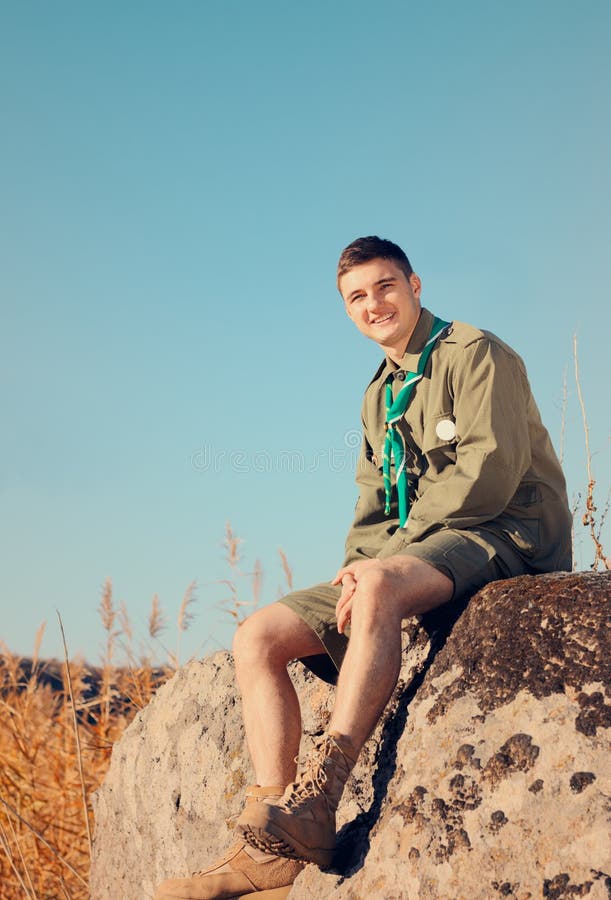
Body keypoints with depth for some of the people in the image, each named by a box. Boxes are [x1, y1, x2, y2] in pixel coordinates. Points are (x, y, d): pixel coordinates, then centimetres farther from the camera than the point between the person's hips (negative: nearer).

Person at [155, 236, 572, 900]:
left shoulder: (474, 353, -2)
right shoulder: (380, 395, 24)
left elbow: (492, 470, -14)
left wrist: (374, 567, -14)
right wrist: (355, 565, -3)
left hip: (502, 536, -8)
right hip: (412, 552, 8)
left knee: (382, 584, -41)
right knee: (258, 636, -9)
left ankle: (317, 798, -43)